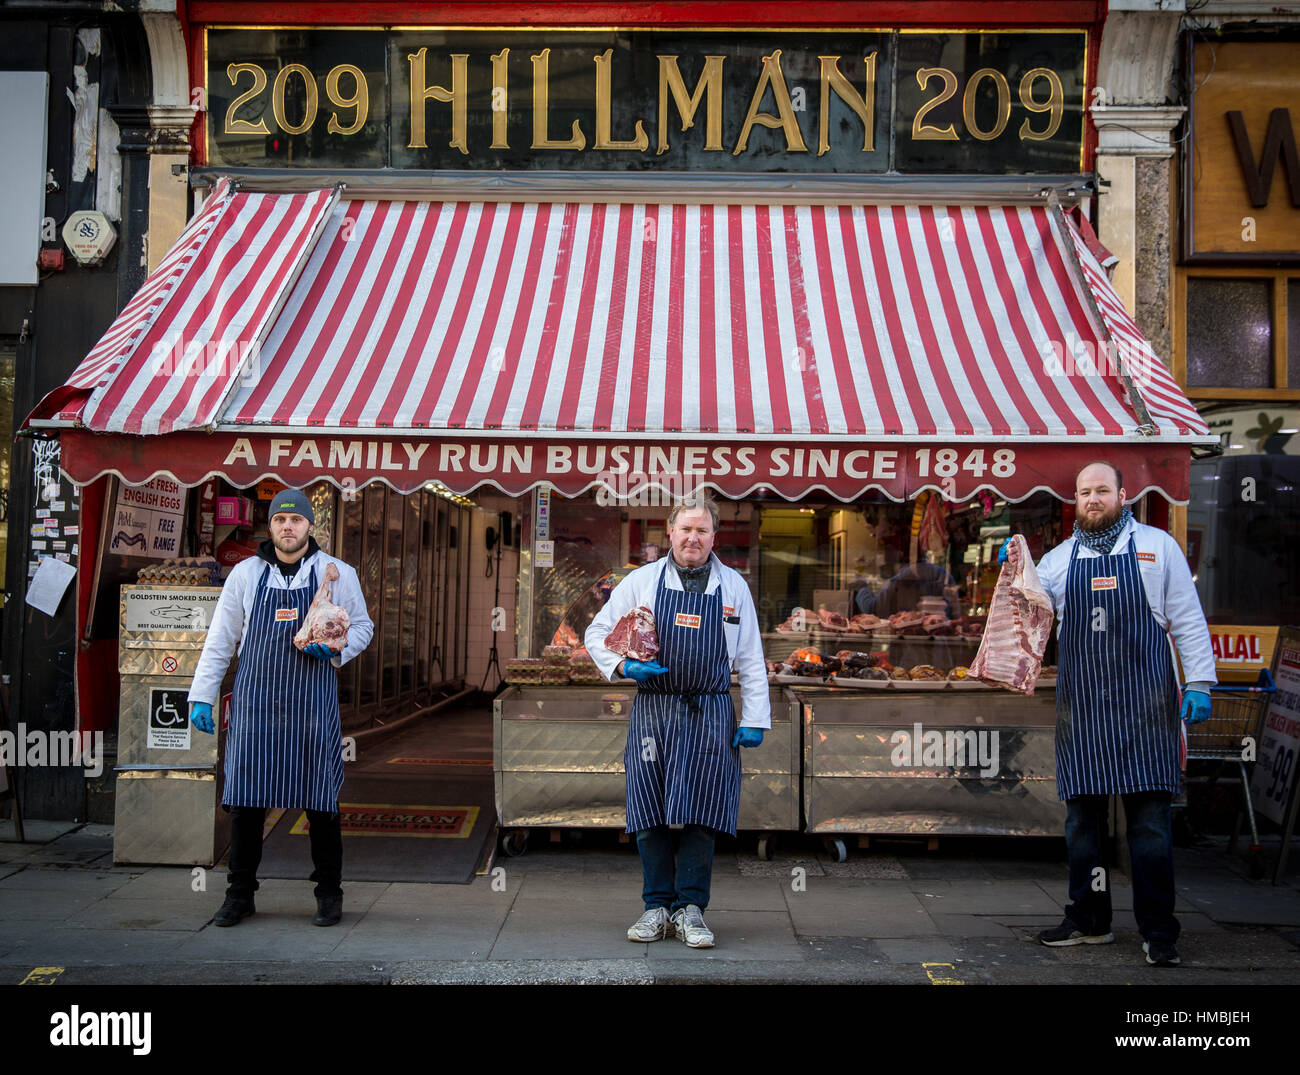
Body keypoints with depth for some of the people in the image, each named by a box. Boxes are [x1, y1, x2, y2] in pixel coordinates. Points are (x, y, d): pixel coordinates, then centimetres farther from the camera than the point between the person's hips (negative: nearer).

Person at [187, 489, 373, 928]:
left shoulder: (338, 574, 4)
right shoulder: (245, 574, 7)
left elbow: (361, 627, 12)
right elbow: (219, 640, 9)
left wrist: (335, 647, -9)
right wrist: (201, 695, 4)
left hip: (313, 705, -1)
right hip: (255, 703, 1)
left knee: (320, 799, 2)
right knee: (244, 799, 2)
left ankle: (329, 893, 16)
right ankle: (240, 894, 15)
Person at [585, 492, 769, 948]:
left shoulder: (733, 586, 9)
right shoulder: (641, 581, 6)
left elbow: (751, 660, 9)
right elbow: (597, 633, 11)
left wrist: (755, 719, 3)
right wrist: (624, 666, -7)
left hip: (711, 715, 0)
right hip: (652, 711, 0)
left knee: (701, 814, -1)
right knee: (649, 814, 2)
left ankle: (690, 908, 11)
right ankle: (657, 906, 14)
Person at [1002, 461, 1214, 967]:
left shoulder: (1157, 546, 8)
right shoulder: (1059, 558, 13)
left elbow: (1187, 619, 6)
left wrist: (1199, 682, -1)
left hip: (1143, 699, -3)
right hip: (1080, 702, 3)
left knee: (1149, 813, -4)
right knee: (1082, 812, 8)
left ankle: (1158, 930, 4)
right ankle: (1089, 920, 20)